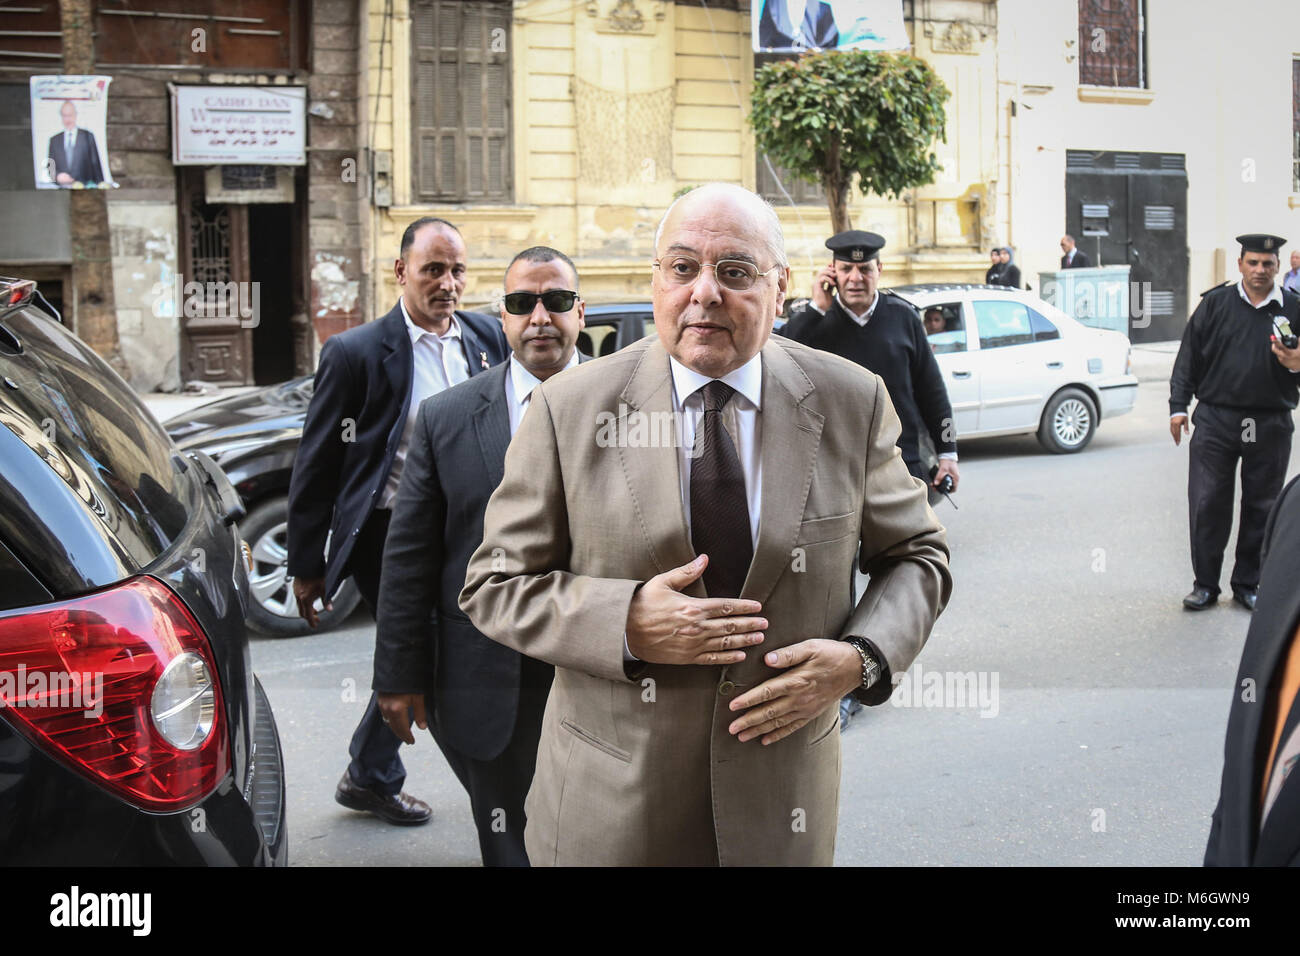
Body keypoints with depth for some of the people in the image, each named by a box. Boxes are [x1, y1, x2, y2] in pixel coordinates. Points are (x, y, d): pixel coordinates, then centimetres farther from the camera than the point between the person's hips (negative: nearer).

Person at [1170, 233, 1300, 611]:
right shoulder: (1215, 303, 2)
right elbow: (1189, 356, 4)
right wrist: (1178, 406, -2)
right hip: (1216, 420, -1)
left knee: (1261, 508, 7)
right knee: (1207, 504, 0)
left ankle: (1247, 584, 20)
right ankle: (1205, 583, 12)